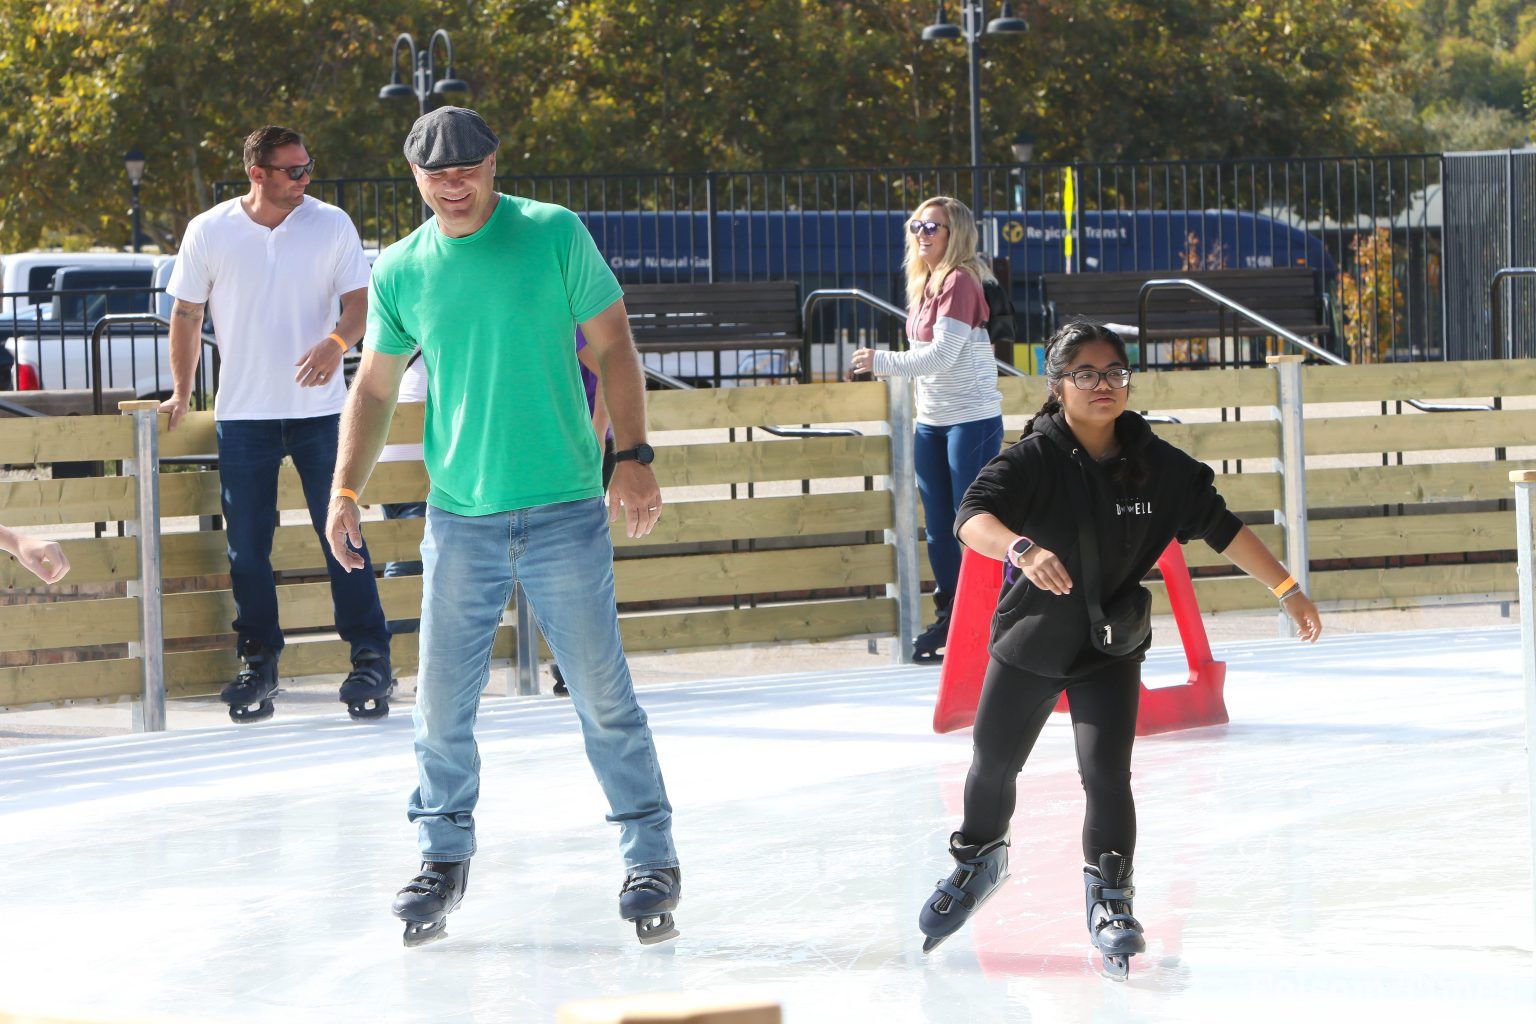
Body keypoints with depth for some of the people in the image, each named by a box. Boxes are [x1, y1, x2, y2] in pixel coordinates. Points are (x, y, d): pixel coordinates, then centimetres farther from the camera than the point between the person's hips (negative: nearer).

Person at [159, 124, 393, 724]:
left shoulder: (331, 225, 0)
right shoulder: (209, 233, 0)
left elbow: (359, 301, -1)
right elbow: (187, 314, 9)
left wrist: (336, 342, -21)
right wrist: (182, 392, 11)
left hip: (319, 408, -1)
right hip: (243, 414, 1)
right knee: (247, 546, 3)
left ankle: (370, 658, 3)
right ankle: (258, 663, 14)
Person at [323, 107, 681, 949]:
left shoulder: (554, 235, -3)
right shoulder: (400, 271, 5)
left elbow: (612, 344, 1)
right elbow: (375, 386, 16)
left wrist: (632, 456, -7)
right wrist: (346, 488, 7)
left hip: (566, 514, -2)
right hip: (459, 519, 2)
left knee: (604, 700, -1)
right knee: (441, 705, 4)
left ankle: (652, 860, 10)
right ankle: (444, 856, 21)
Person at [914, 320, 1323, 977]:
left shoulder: (1157, 466, -12)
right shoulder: (1035, 460, -21)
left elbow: (1221, 528, -3)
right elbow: (973, 517, -36)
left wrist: (1286, 589, -4)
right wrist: (1023, 550, -57)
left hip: (1111, 646, 0)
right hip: (1030, 638, 0)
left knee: (1106, 773, -17)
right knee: (994, 763, 17)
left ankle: (1109, 898, 0)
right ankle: (979, 861, 46)